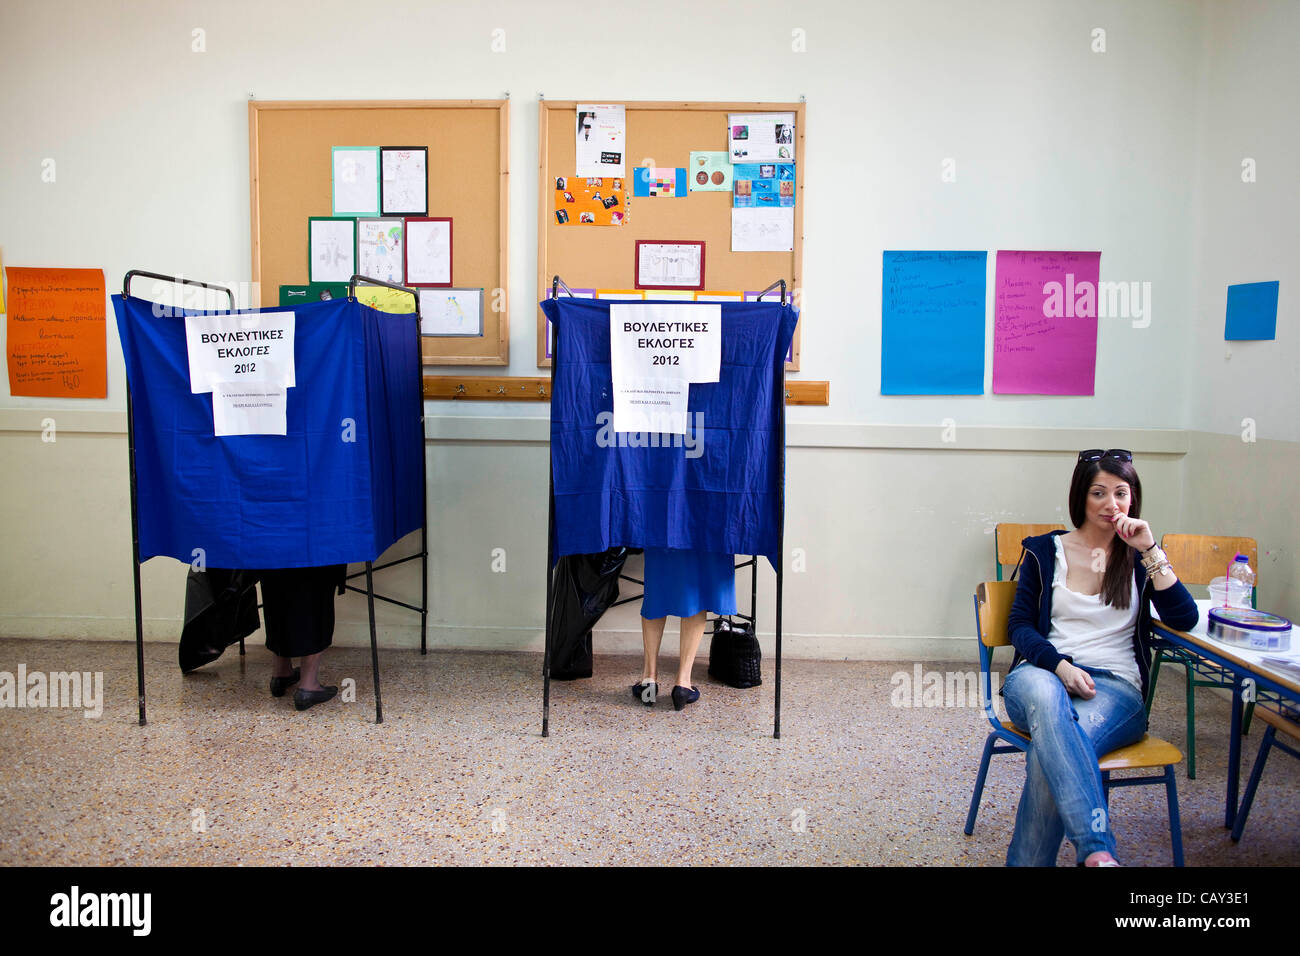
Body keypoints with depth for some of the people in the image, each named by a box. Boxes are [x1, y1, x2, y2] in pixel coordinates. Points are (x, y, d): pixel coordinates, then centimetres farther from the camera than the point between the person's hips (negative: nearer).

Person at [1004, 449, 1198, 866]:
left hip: (1115, 684, 1)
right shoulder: (1045, 551, 15)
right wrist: (1059, 664, -12)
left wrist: (1150, 551, -6)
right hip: (1043, 672, 0)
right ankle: (1099, 852, -52)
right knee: (1045, 696, -42)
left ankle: (1026, 861, -34)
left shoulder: (1139, 558, 16)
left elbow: (1184, 619, 0)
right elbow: (1019, 624, 8)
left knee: (1050, 750, -37)